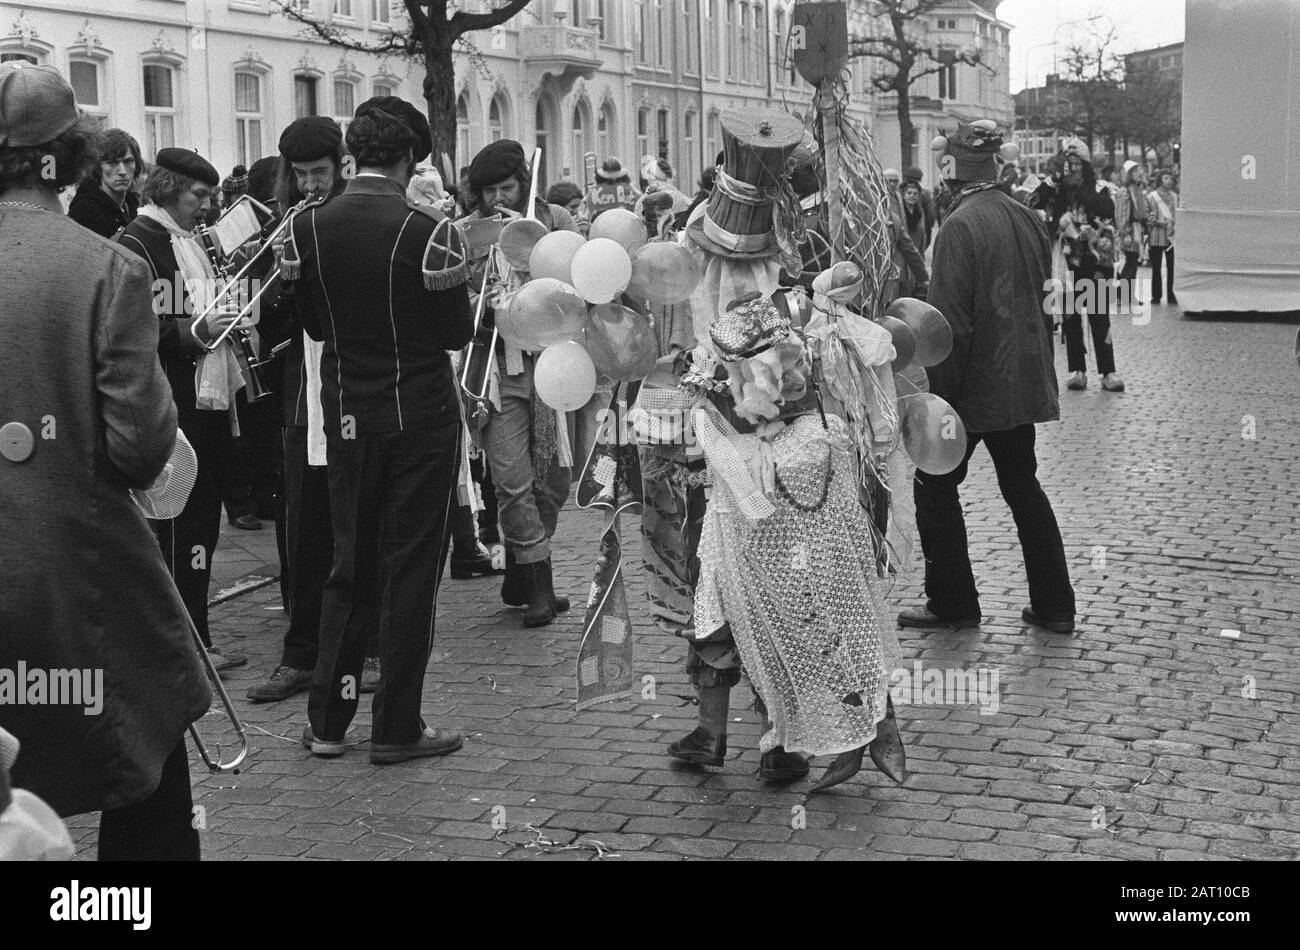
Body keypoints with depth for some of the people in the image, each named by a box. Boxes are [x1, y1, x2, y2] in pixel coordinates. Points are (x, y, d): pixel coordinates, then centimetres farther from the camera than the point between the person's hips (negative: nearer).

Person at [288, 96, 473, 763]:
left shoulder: (307, 227, -1)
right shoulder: (427, 230, -16)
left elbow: (313, 324, 7)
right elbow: (457, 333, -10)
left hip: (345, 414, 5)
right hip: (420, 414, -4)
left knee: (349, 562, 15)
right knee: (411, 568, 5)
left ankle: (327, 719, 18)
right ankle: (396, 728, 10)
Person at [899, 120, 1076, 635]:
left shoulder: (961, 225, -17)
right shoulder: (1026, 217, 7)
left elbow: (951, 320, -20)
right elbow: (1041, 296, 14)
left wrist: (936, 390, -15)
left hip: (974, 381, -8)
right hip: (1023, 380, 8)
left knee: (935, 485, 7)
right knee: (1022, 484, 16)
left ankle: (952, 602, 12)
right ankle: (1054, 605, 19)